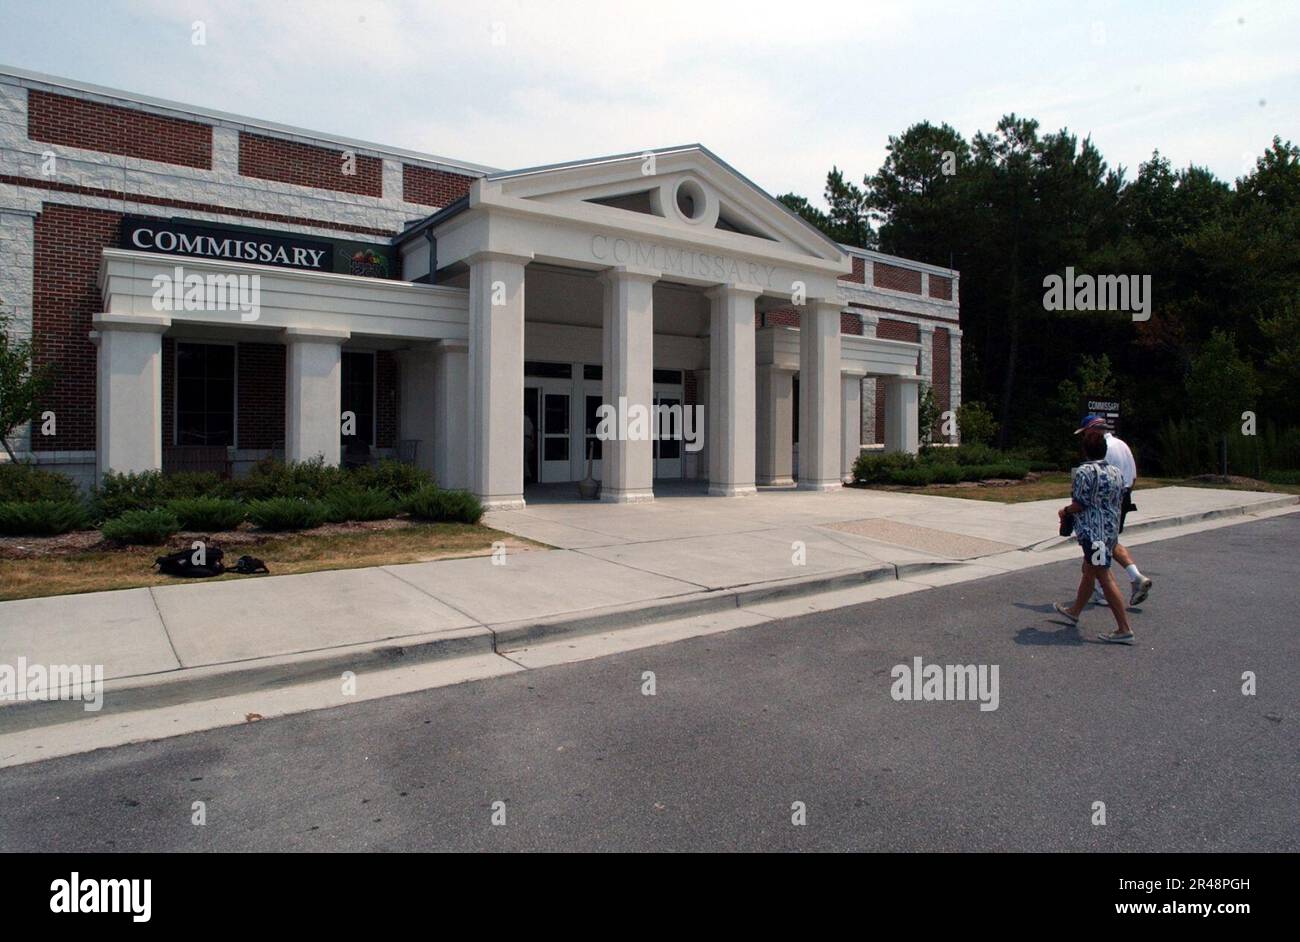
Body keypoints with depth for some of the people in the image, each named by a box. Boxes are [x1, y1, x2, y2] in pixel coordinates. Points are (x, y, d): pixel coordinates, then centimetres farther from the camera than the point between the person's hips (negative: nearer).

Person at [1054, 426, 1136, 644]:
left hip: (1093, 532, -9)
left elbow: (1079, 505, -17)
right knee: (1088, 571, 22)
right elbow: (1120, 502, 14)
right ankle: (1074, 611, 38)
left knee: (1105, 578, -7)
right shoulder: (1116, 472, 8)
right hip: (1111, 530, 9)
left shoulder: (1084, 471, -16)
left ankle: (1125, 629, -8)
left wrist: (1065, 511, 3)